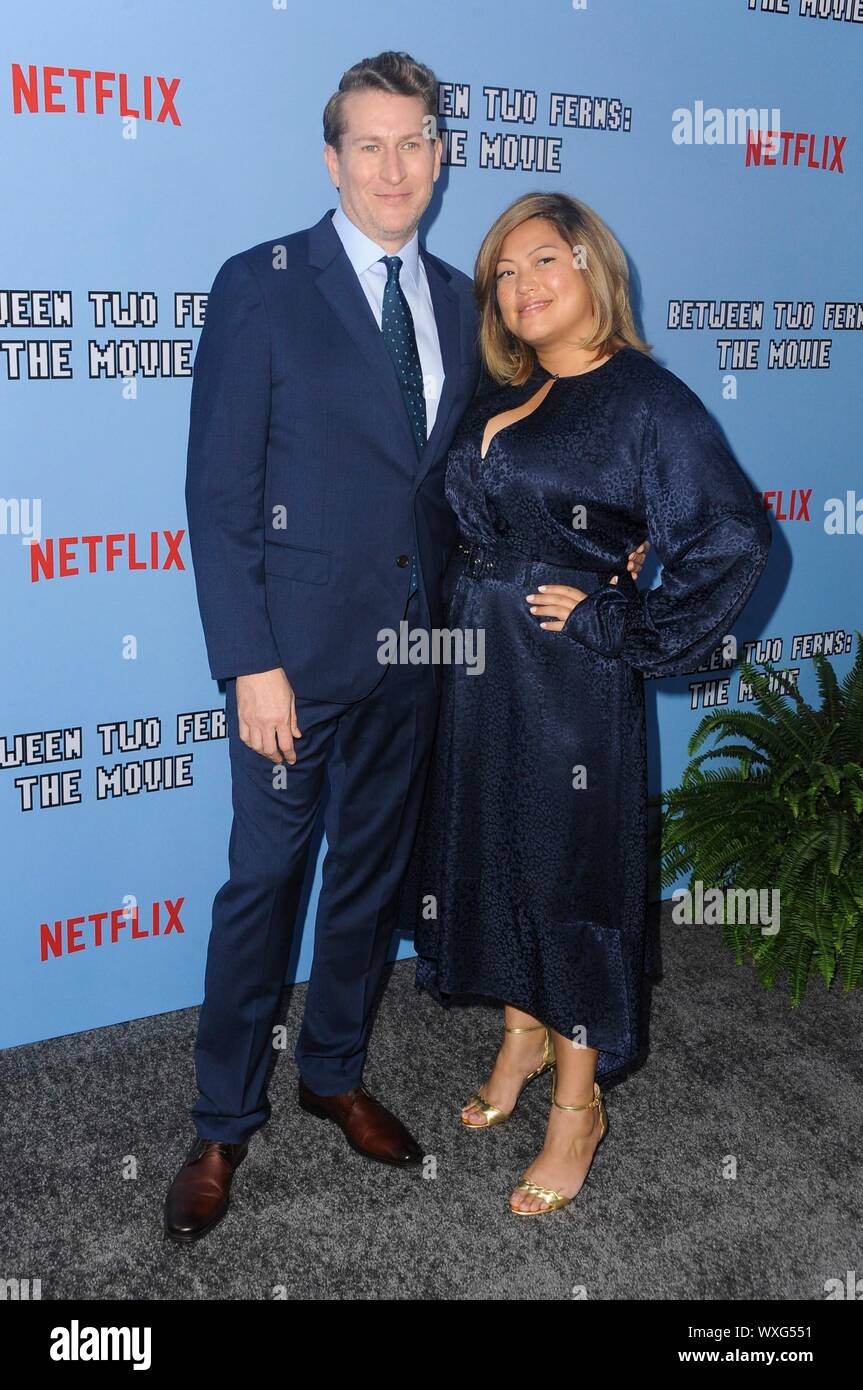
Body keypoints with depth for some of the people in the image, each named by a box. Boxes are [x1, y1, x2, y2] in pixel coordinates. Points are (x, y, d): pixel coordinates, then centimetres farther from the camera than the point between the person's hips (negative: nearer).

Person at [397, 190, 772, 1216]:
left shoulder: (646, 398, -11)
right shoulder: (500, 396, 10)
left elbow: (732, 538, -16)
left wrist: (619, 624, -14)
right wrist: (463, 616, 6)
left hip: (570, 678, -7)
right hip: (479, 667, 7)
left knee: (568, 868, 3)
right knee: (489, 850, 16)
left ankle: (577, 1103, 22)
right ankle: (523, 1036, 39)